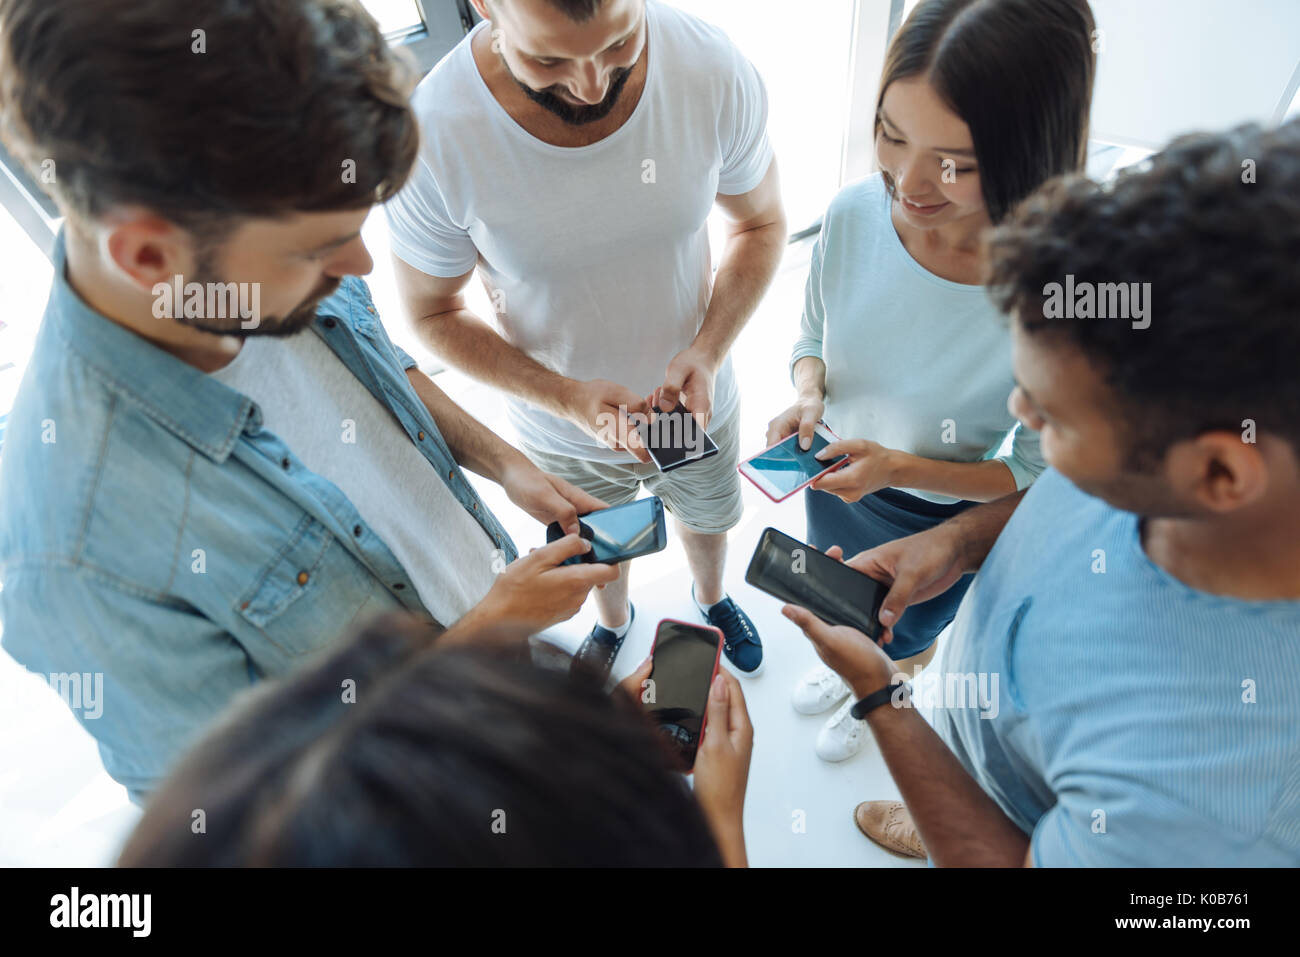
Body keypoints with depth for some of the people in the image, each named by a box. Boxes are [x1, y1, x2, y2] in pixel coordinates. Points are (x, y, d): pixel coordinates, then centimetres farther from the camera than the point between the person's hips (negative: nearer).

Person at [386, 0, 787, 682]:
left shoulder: (717, 72, -27)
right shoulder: (430, 138, -32)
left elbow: (761, 224, -8)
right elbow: (434, 316, -15)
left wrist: (707, 352, -24)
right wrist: (564, 395, -30)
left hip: (695, 400, 2)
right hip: (563, 430, -1)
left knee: (707, 519, 33)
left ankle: (711, 598, 70)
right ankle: (612, 621, 68)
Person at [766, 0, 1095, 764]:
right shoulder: (855, 213, -24)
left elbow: (1036, 477, -21)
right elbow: (814, 339, -3)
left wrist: (898, 468, -33)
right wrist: (809, 396, -24)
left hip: (945, 519, -3)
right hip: (834, 476, 3)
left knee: (903, 638, 31)